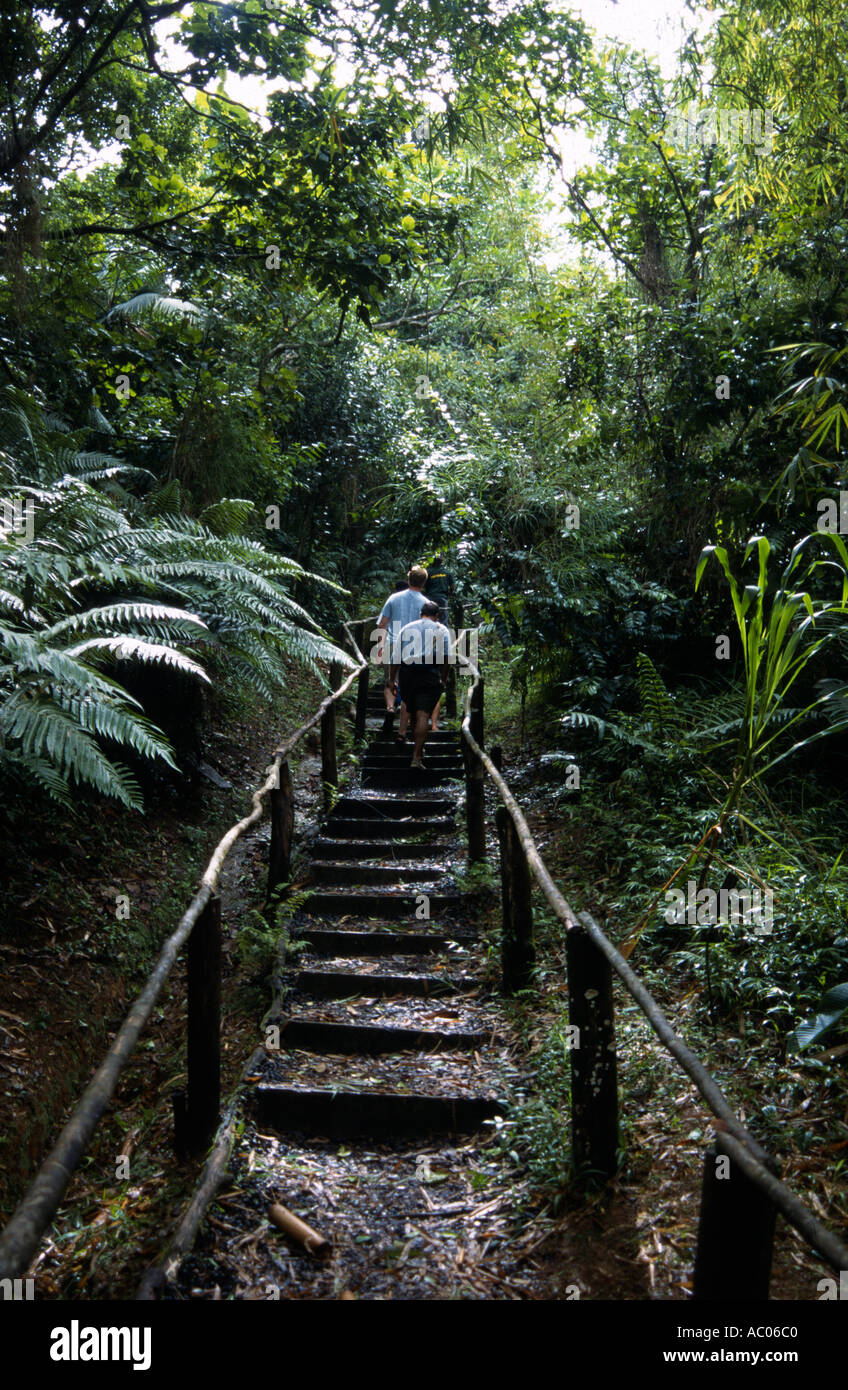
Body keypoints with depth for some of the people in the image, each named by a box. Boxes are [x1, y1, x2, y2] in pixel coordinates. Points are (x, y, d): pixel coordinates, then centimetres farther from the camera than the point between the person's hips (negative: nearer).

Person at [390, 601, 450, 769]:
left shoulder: (406, 628, 17)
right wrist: (443, 680, 4)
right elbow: (445, 657, -1)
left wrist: (391, 680, 15)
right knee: (423, 715, -6)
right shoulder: (441, 629, 9)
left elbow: (396, 657, 12)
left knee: (413, 713, 17)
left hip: (407, 674, 3)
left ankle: (419, 750, 31)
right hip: (430, 674, -3)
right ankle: (416, 757, -13)